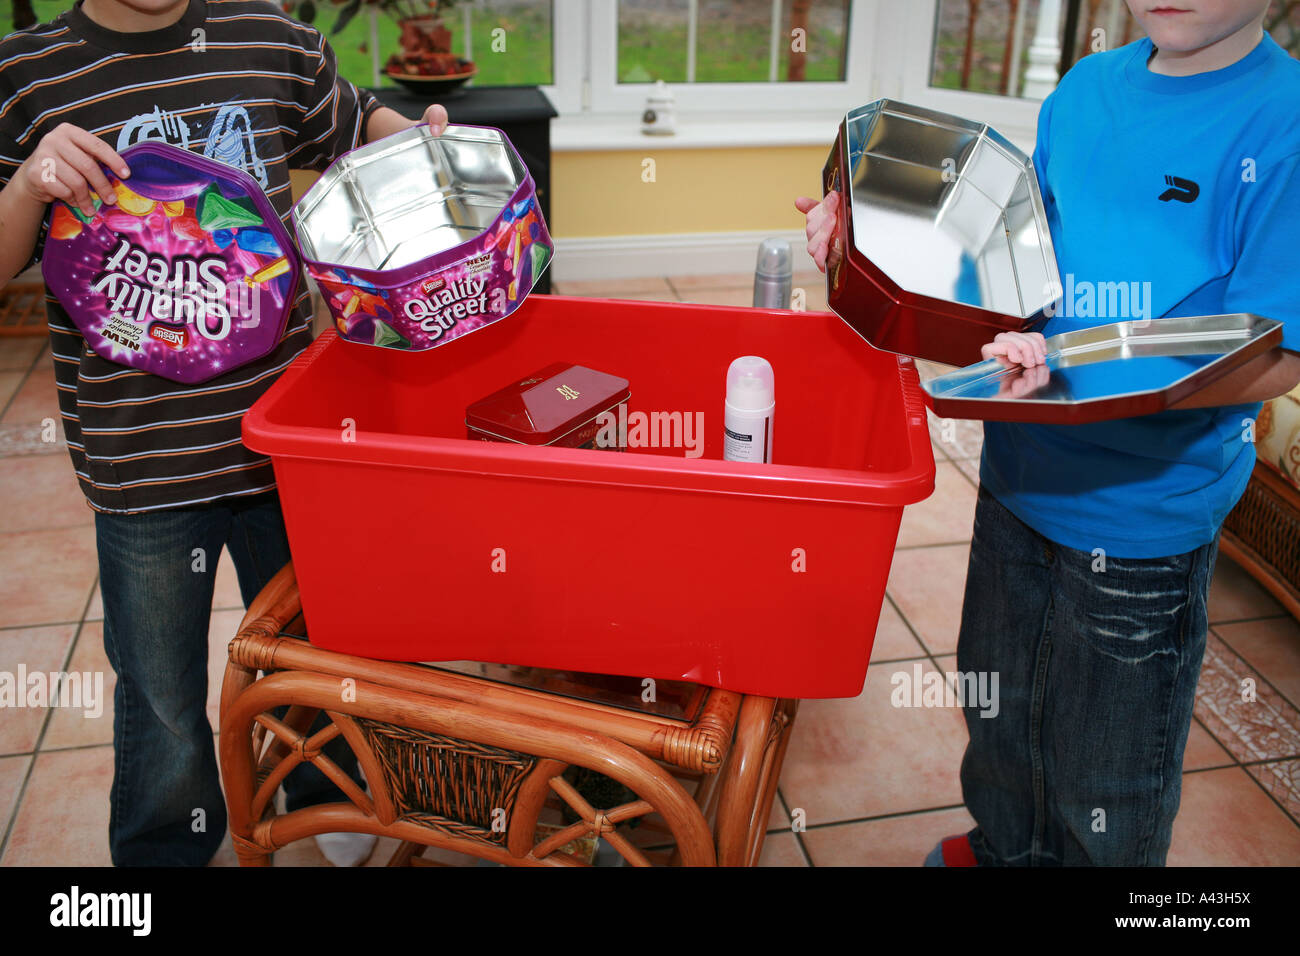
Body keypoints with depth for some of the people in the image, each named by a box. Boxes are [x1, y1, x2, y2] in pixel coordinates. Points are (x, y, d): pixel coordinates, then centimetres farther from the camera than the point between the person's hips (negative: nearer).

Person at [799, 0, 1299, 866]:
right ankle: (1002, 845, 52)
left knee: (1106, 766, 12)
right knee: (999, 696, 26)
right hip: (1020, 472, 6)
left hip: (1144, 511, -6)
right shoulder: (1085, 89, 2)